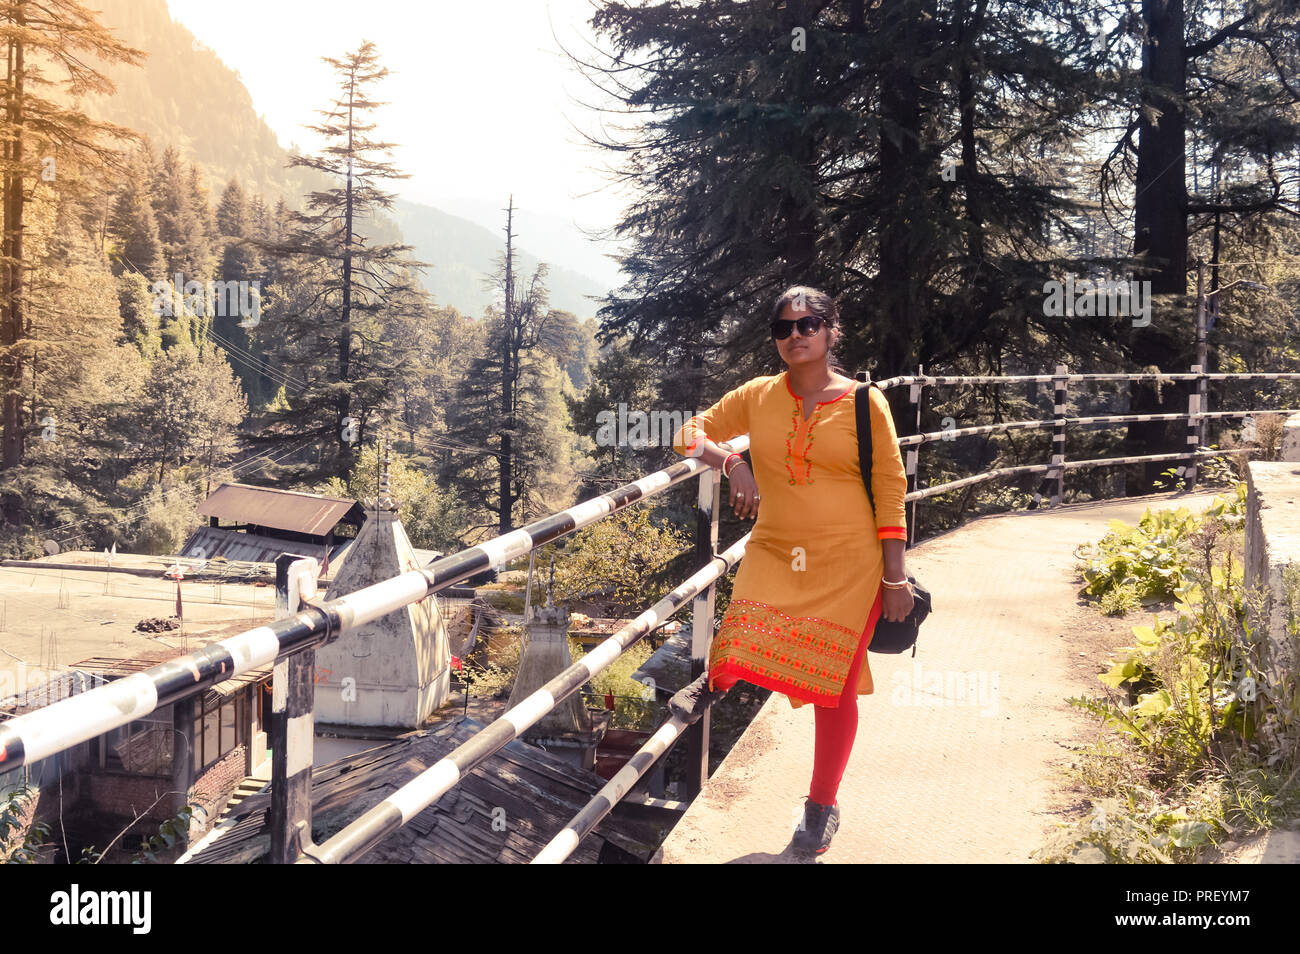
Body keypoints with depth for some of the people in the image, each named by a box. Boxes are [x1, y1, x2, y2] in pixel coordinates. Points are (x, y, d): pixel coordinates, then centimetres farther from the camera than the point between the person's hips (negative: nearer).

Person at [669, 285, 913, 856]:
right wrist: (730, 463, -13)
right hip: (774, 554, 1)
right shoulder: (758, 396, 3)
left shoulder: (864, 402, -3)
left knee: (834, 686, 6)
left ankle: (822, 805, 28)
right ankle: (719, 675, 15)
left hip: (848, 563, -1)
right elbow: (692, 432, 9)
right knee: (742, 651, -25)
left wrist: (895, 577, -5)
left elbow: (890, 491, -2)